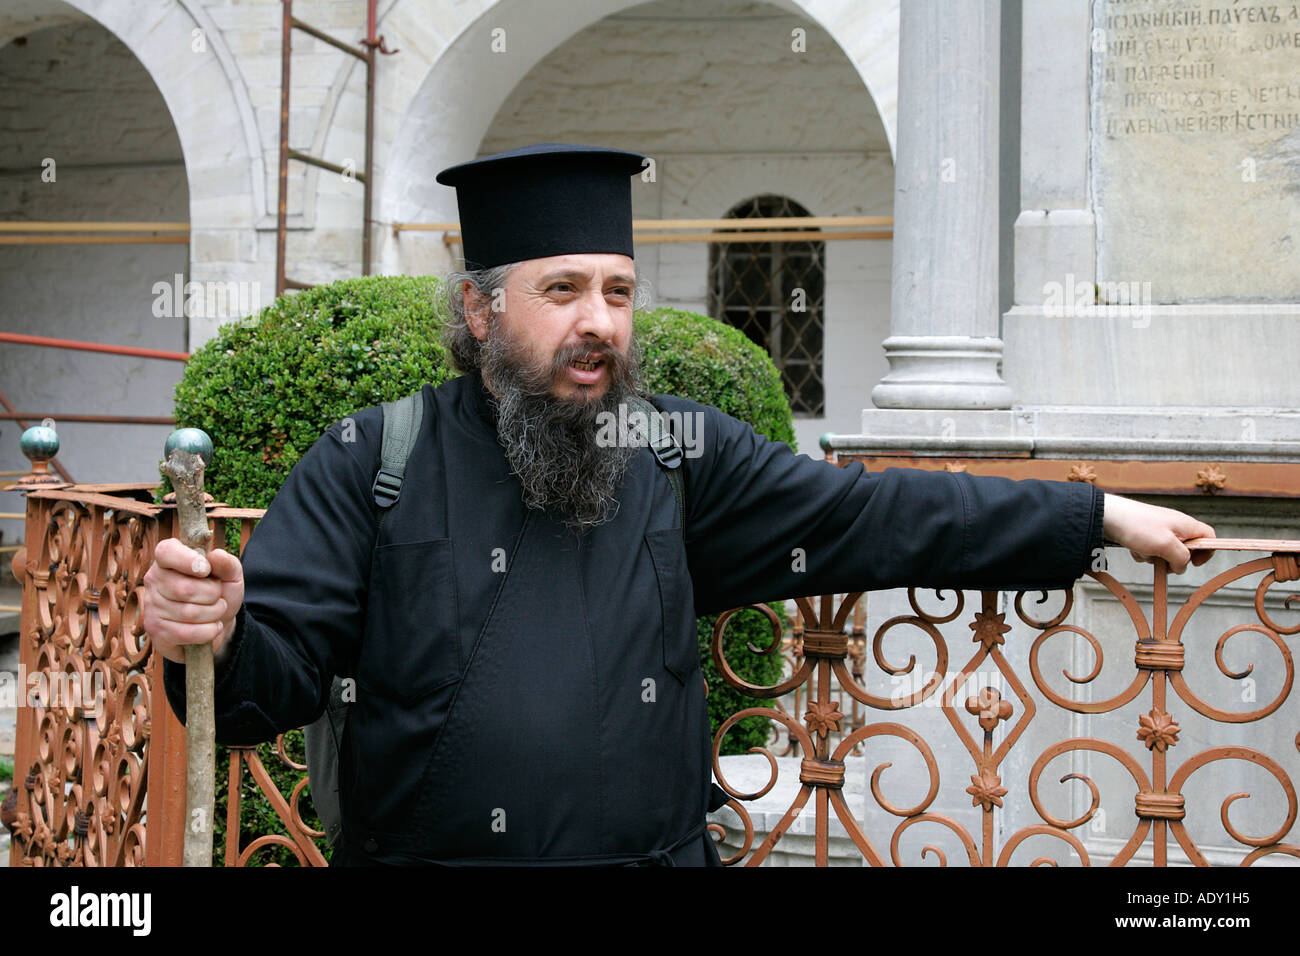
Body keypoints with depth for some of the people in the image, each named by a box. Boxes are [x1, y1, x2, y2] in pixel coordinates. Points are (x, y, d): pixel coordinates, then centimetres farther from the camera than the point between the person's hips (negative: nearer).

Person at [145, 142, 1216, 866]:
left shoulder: (683, 456, 5)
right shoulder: (372, 464, -1)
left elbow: (874, 518, 6)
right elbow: (282, 663, -3)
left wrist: (1098, 517, 5)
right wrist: (216, 638, -26)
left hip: (659, 852, 2)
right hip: (420, 850, -2)